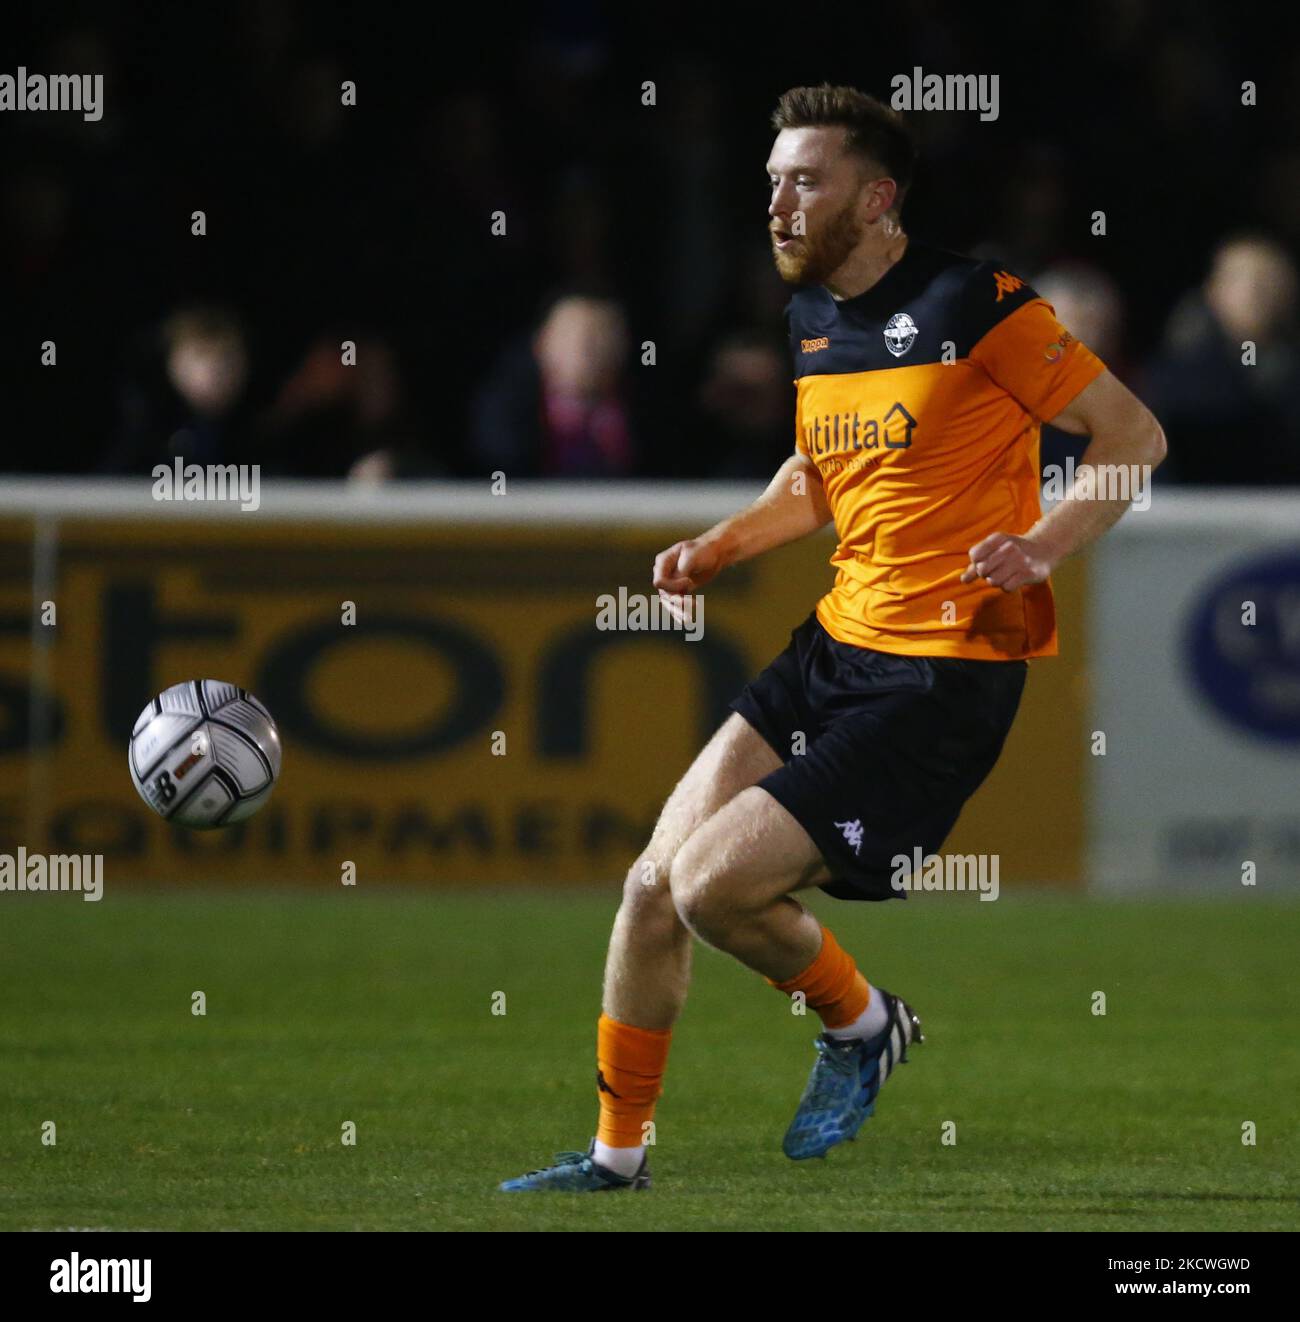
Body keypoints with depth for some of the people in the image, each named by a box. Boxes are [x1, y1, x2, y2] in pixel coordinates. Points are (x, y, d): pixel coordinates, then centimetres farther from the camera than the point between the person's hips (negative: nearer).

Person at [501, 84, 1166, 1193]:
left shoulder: (972, 307, -13)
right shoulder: (809, 321, 11)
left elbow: (1134, 435, -9)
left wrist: (1044, 547, -22)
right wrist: (719, 548, 12)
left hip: (946, 675, -8)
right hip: (836, 644, 8)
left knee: (713, 881, -17)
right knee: (655, 881, 1)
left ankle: (862, 1025, 13)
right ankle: (617, 1156, 16)